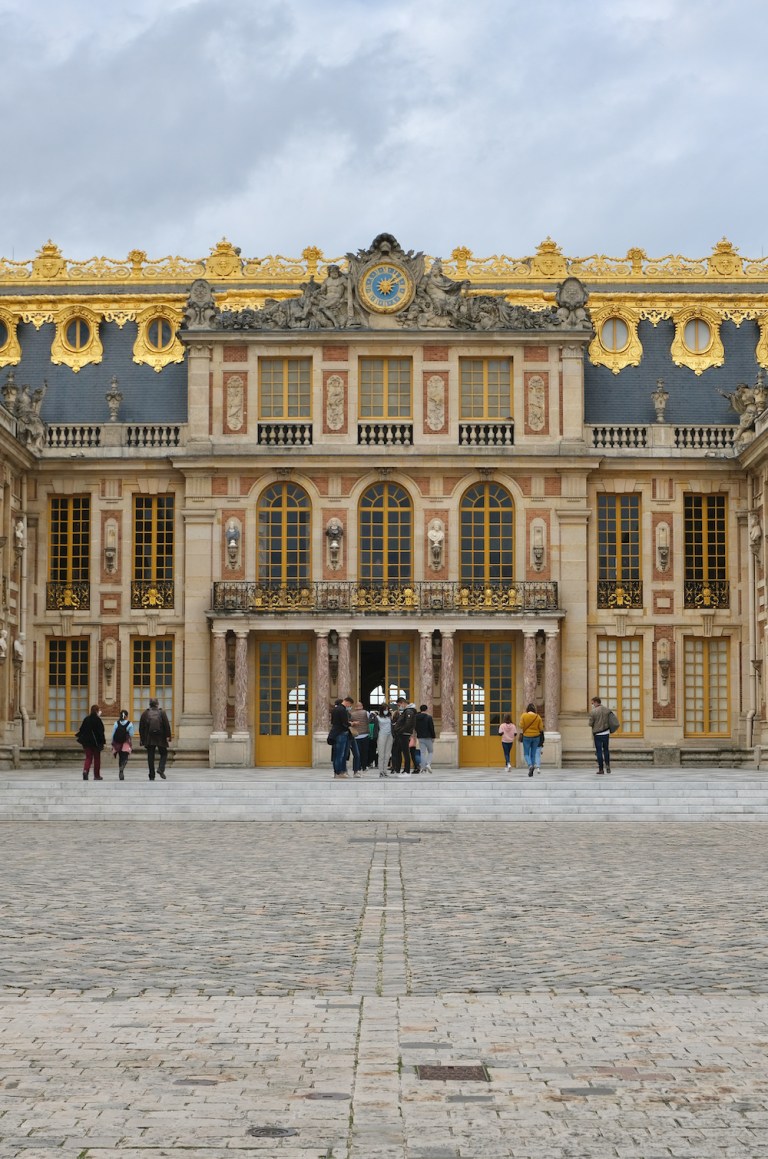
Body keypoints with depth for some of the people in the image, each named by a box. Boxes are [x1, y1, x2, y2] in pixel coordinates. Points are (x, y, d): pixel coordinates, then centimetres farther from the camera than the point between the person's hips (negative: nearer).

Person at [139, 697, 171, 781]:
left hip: (149, 739, 1)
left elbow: (141, 727, 6)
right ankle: (161, 769, -10)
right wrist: (167, 736, -4)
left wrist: (142, 739, 12)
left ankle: (152, 776, 3)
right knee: (164, 753, 13)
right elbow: (166, 725, -6)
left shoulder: (145, 713, 4)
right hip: (160, 738, -1)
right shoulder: (162, 712, 0)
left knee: (150, 756, 5)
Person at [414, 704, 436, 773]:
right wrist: (433, 737, -4)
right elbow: (432, 728, -11)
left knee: (422, 753, 6)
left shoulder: (416, 717, 5)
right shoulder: (429, 717, -10)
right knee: (430, 752, 10)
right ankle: (428, 764, -11)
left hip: (420, 738, 4)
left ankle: (423, 767, -1)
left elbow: (415, 728, 12)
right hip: (428, 737, -4)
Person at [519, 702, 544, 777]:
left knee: (526, 753, 6)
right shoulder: (538, 717, -4)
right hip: (536, 737, 2)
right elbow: (541, 728, -1)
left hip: (526, 736, -2)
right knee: (533, 754, 12)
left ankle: (530, 765, -19)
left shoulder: (524, 716, -9)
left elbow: (521, 726, -10)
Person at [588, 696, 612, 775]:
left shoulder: (593, 712, -14)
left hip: (597, 733, -4)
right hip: (606, 733, 4)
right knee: (606, 749, 20)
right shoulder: (607, 710, -2)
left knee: (599, 751, 4)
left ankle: (601, 770, 4)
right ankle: (607, 765, 11)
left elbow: (590, 724, -10)